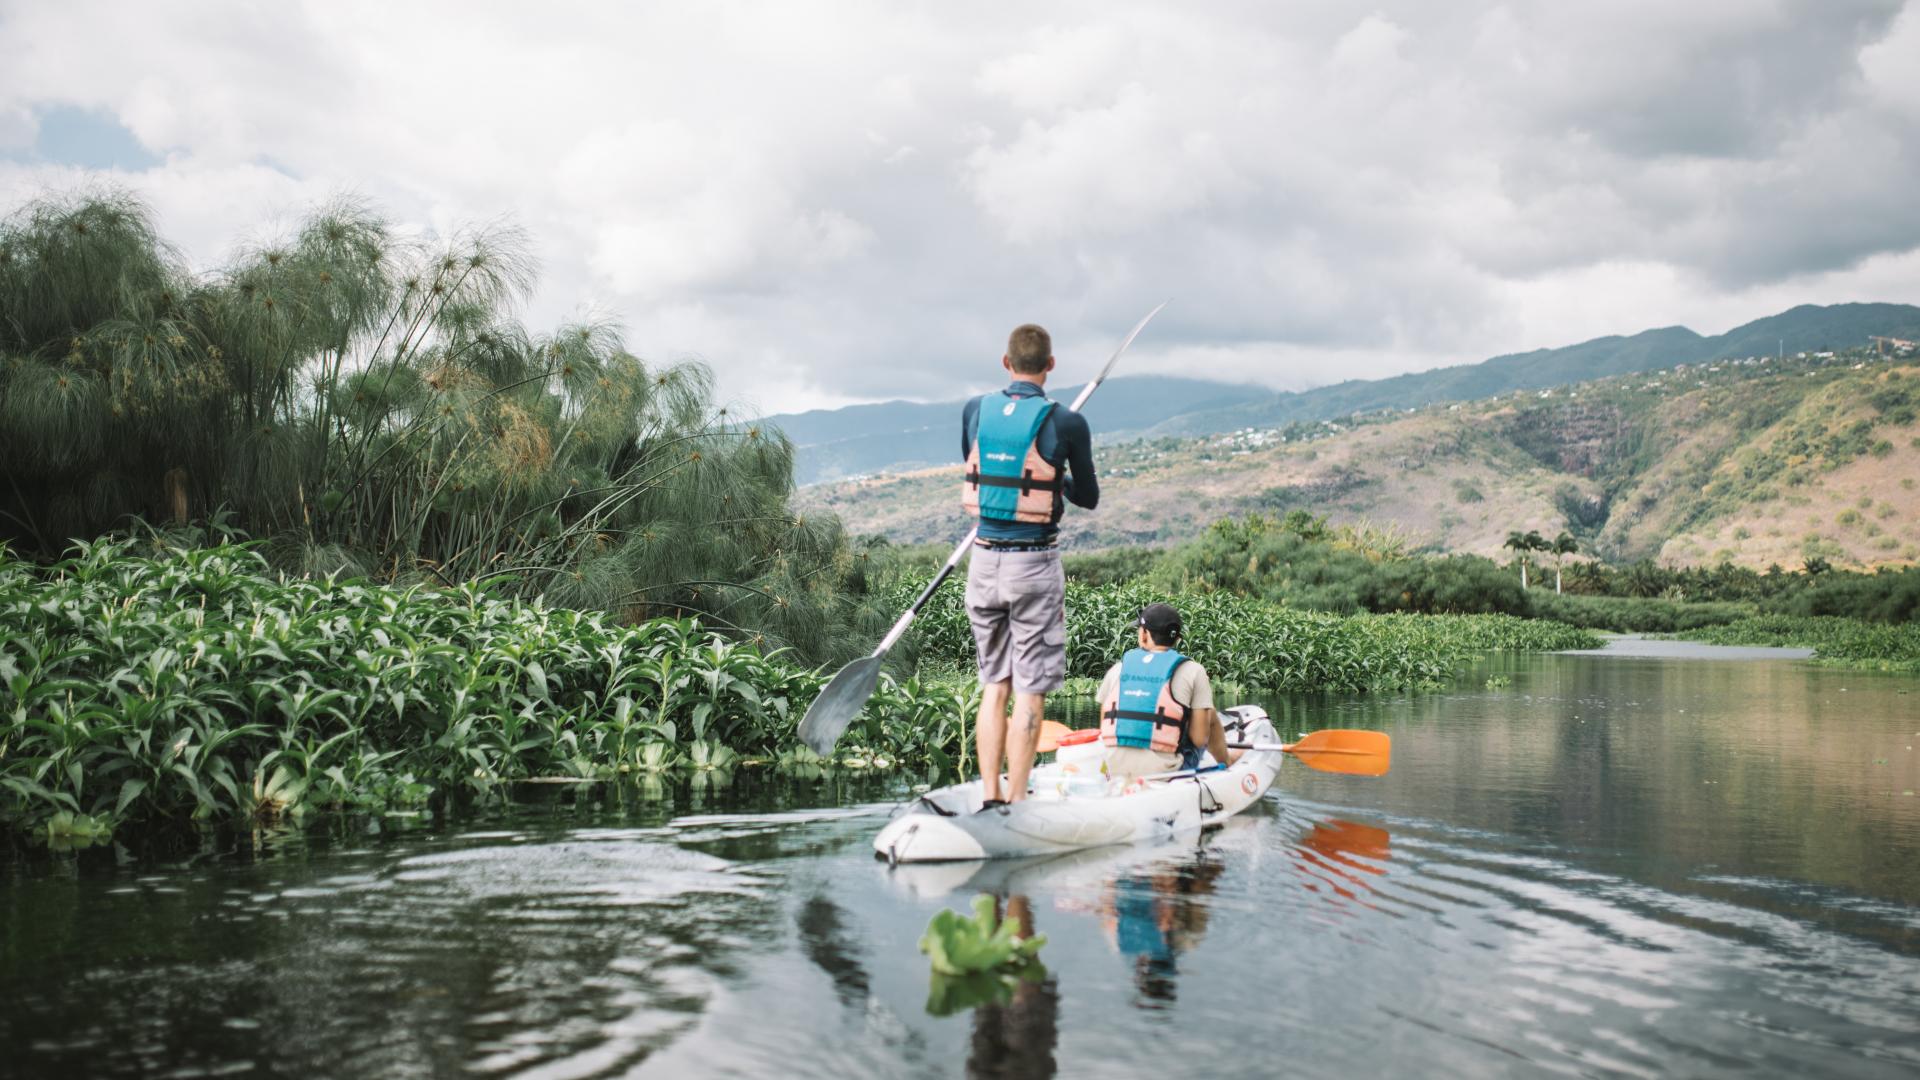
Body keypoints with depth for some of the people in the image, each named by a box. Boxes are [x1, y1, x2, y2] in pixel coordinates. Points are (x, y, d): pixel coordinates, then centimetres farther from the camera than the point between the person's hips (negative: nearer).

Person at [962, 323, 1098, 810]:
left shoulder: (974, 412, 2)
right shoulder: (1066, 424, -10)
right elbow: (1088, 498, 3)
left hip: (984, 561, 4)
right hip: (1034, 566, -4)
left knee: (993, 686, 14)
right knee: (1029, 693, 1)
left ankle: (990, 798, 13)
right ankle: (1016, 805, 3)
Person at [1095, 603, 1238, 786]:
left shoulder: (1117, 669, 11)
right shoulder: (1192, 671, 1)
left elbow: (1104, 731, 13)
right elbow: (1200, 738, -4)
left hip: (1115, 772, 5)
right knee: (1211, 717, 19)